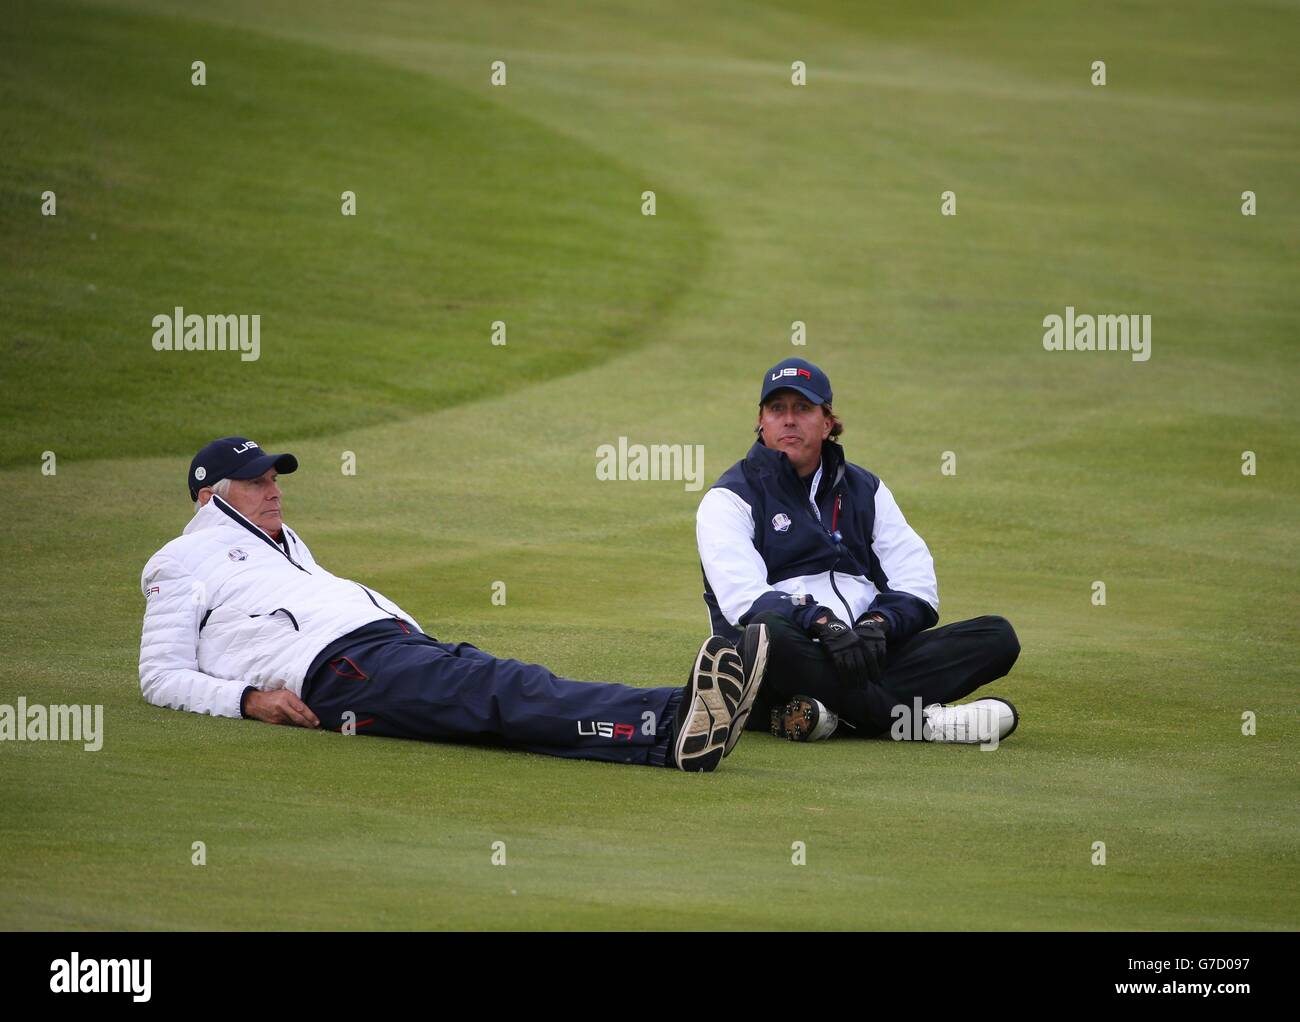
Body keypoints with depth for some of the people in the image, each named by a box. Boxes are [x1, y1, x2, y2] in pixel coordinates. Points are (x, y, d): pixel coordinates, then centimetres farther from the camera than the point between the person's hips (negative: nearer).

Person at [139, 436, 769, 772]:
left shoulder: (286, 544, 37)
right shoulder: (182, 564, 13)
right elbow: (161, 678, 6)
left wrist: (427, 648, 17)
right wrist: (249, 699, -11)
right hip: (336, 672, -8)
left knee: (507, 691, -21)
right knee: (501, 691, -30)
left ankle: (676, 729, -47)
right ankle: (669, 725, -52)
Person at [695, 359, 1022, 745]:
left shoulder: (865, 489, 23)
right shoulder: (730, 498, 8)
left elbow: (918, 583, 11)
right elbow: (744, 596, -11)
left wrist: (877, 624, -11)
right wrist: (823, 623, -27)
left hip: (868, 651, 5)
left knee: (997, 637, -16)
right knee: (772, 631, -41)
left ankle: (834, 712, -33)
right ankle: (918, 719, -36)